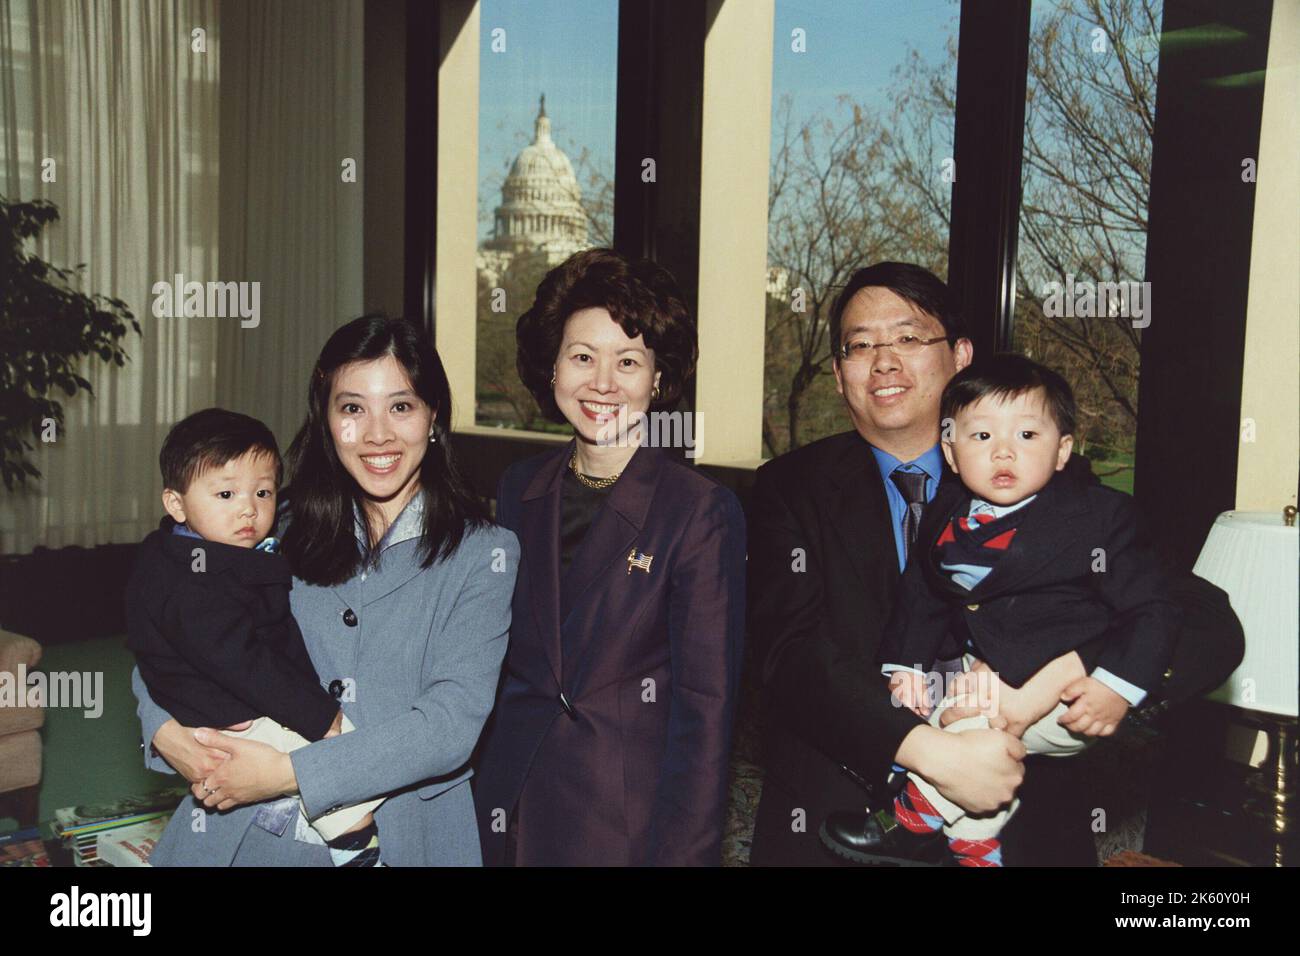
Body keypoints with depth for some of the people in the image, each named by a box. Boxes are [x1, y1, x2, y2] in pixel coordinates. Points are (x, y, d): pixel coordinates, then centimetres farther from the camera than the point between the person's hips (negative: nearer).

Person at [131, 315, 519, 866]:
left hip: (398, 837, -2)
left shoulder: (483, 553, -9)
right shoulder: (288, 531, 2)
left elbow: (450, 725, -17)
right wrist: (166, 729, -12)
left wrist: (290, 773, -21)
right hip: (245, 834, 3)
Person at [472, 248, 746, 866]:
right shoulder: (520, 489, 3)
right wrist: (479, 801, 6)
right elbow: (500, 660, 10)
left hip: (629, 820, -4)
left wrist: (679, 851, -15)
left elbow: (706, 705, -13)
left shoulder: (703, 512, -13)